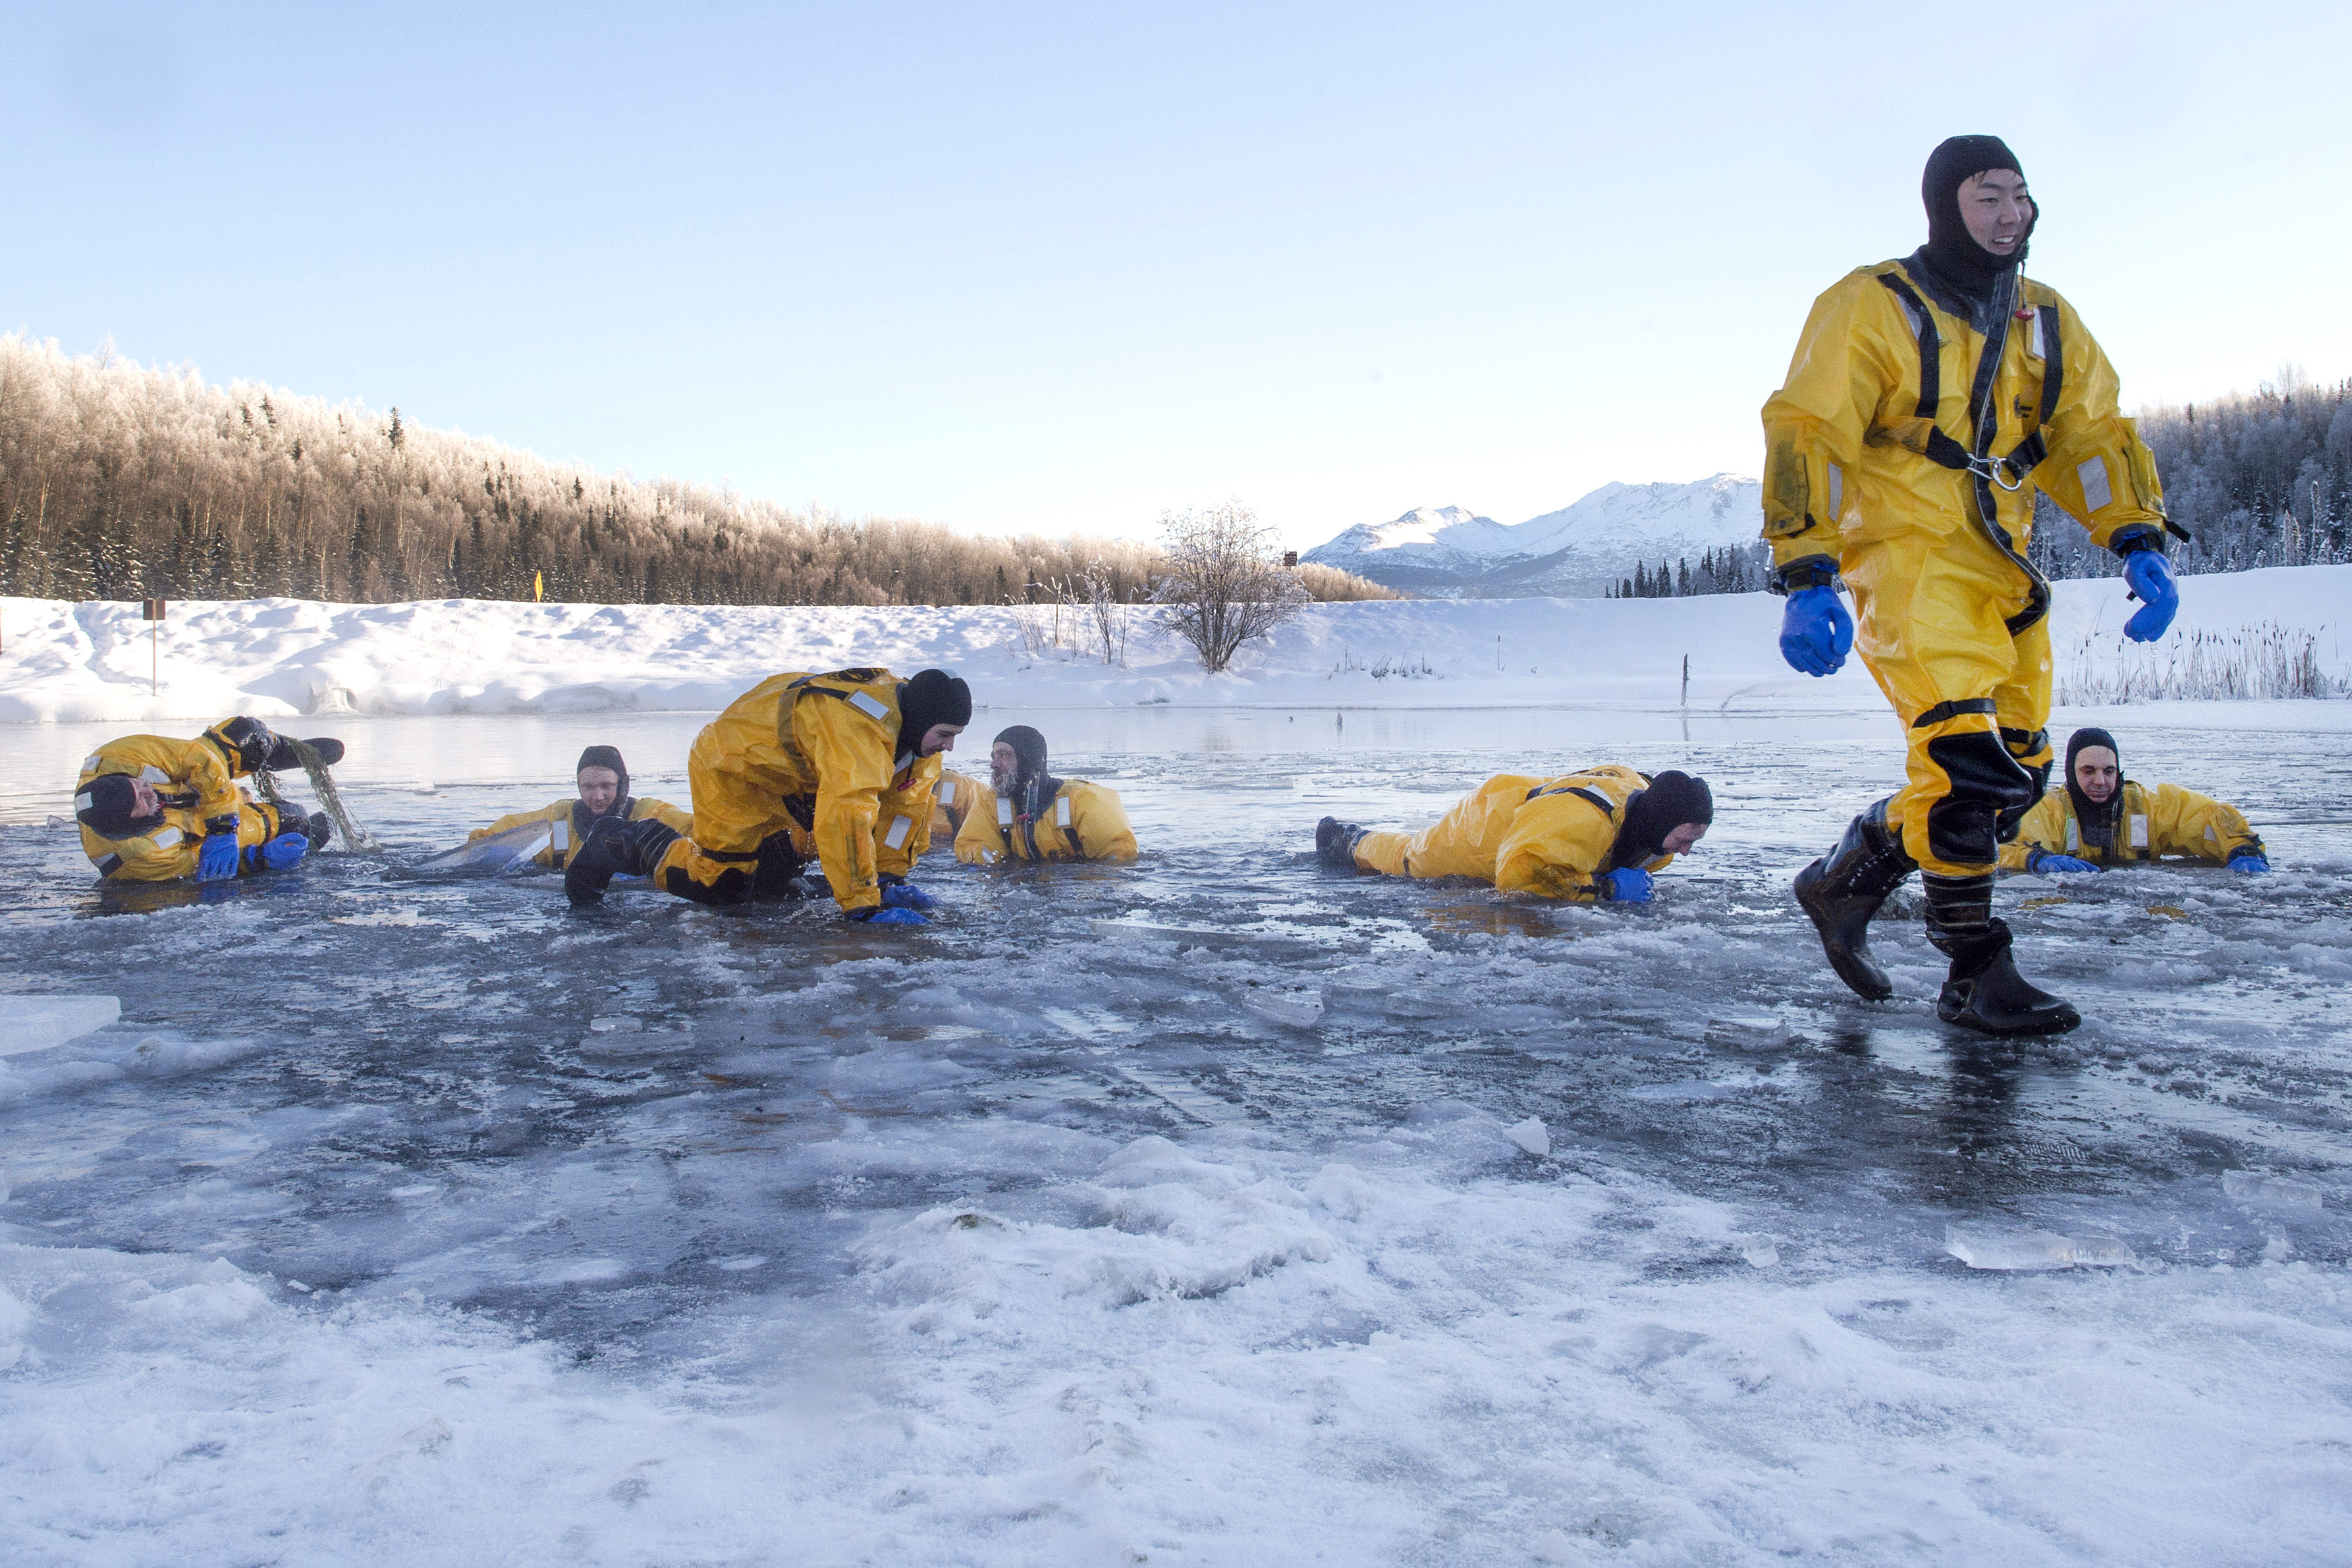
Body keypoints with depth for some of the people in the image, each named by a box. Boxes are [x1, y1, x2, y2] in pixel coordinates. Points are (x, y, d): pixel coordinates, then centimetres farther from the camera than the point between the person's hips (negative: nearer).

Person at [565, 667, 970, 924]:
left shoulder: (910, 724, -10)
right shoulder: (863, 730, -39)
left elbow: (907, 800, 0)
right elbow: (845, 817, -46)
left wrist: (891, 876, -5)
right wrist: (864, 904, -44)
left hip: (787, 778, 9)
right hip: (732, 767, -9)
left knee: (774, 880, 12)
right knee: (721, 885, -8)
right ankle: (623, 843, 10)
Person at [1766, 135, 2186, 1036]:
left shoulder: (2047, 323, 14)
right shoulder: (1871, 308, -6)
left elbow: (2090, 434, 12)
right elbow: (1805, 438, -12)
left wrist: (2139, 543, -5)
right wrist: (1806, 578, -22)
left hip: (2002, 567, 8)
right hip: (1906, 556, -7)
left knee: (2015, 772, 7)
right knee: (1968, 759, -18)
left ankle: (1846, 882, 24)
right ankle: (1974, 975, -5)